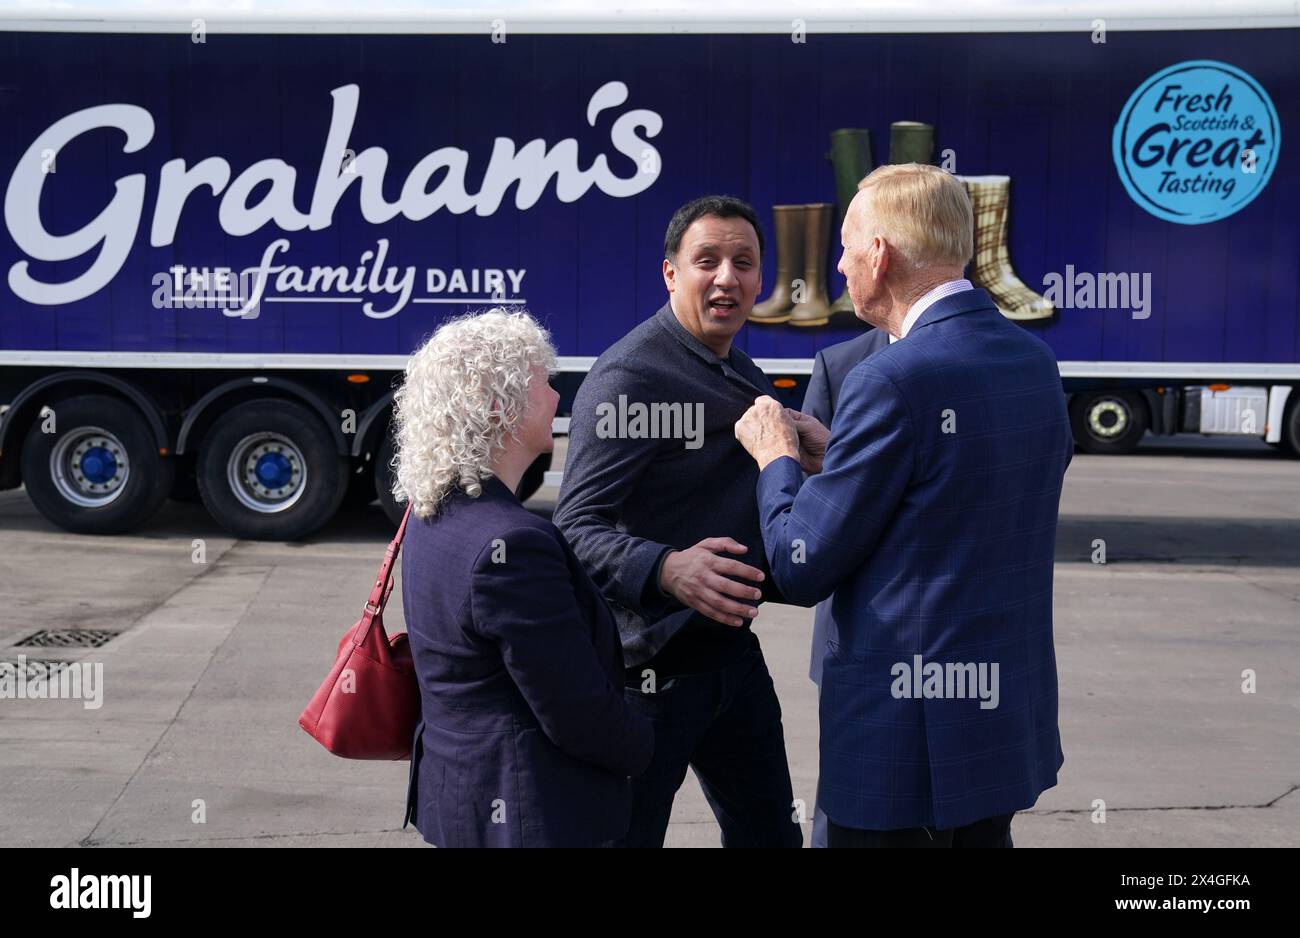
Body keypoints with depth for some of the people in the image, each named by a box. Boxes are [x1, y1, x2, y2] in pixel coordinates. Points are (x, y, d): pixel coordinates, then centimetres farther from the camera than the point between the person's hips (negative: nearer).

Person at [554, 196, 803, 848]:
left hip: (730, 648, 9)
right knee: (623, 836, 4)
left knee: (769, 833, 17)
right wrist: (667, 569, -41)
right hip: (649, 666, -8)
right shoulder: (629, 376, -16)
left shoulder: (744, 377, 15)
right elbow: (577, 528, -23)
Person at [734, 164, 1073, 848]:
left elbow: (801, 571, -14)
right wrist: (835, 457, 10)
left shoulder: (893, 381, -20)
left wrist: (776, 458, 2)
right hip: (1013, 711, 8)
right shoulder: (1035, 362, 4)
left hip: (904, 733, -8)